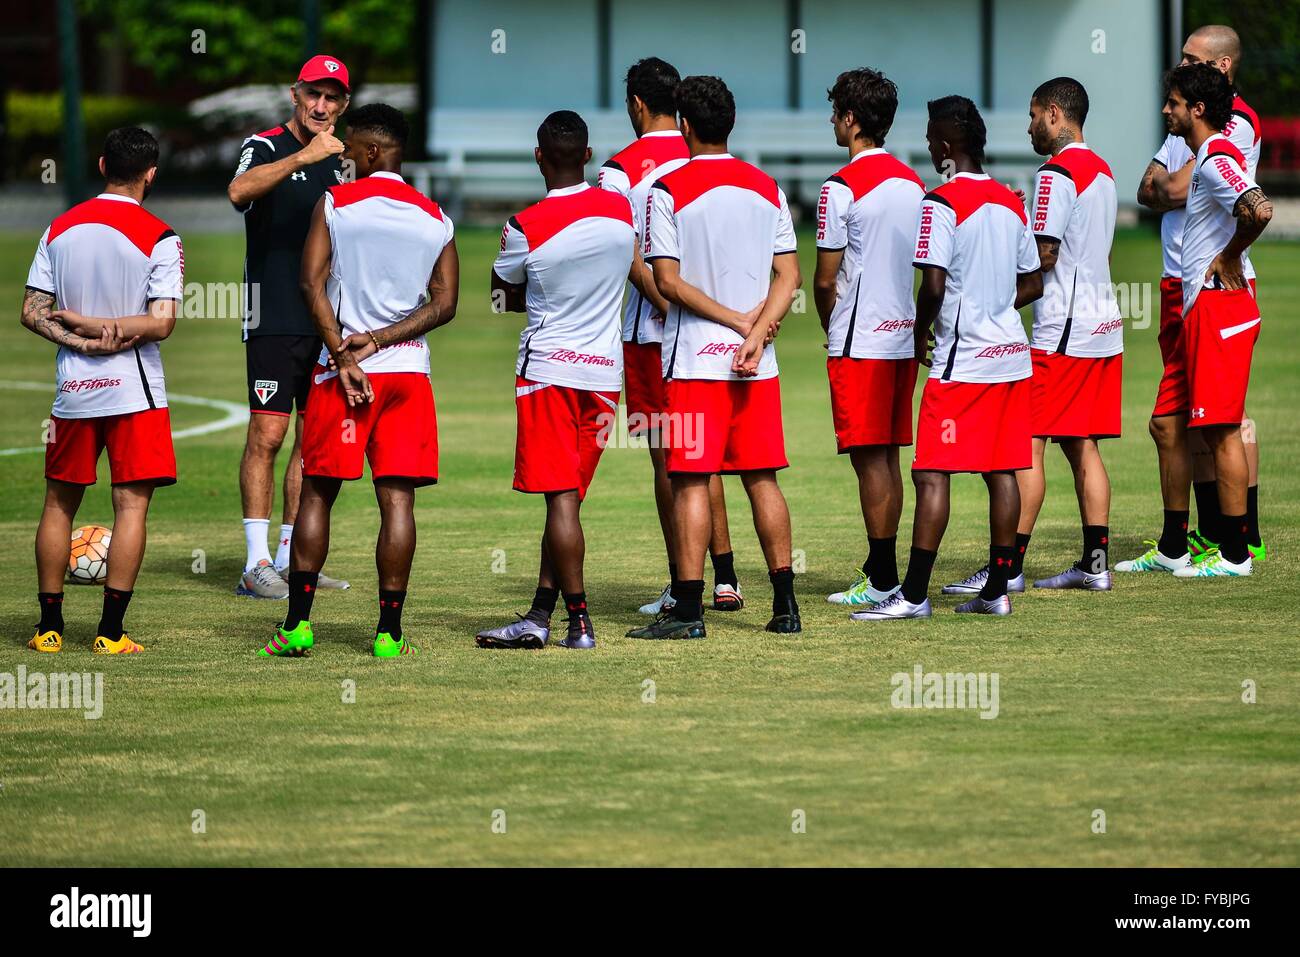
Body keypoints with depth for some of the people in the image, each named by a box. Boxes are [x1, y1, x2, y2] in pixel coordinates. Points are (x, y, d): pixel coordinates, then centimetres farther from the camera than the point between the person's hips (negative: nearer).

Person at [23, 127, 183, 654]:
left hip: (72, 389, 4)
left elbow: (32, 312, 1)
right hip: (135, 391, -4)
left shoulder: (60, 228, 5)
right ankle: (110, 631, -6)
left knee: (60, 502, 13)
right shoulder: (160, 238, -7)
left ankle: (49, 626, 15)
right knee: (131, 503, -1)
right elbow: (161, 323, -15)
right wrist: (99, 327, -9)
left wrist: (81, 339, -7)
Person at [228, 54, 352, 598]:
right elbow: (239, 191, -29)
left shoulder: (336, 161, 16)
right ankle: (256, 564, -11)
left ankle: (290, 559, 13)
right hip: (274, 318, -7)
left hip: (327, 320, 7)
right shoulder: (265, 147, -5)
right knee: (267, 435, -10)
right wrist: (302, 156, -38)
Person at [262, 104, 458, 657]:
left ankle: (298, 625, 3)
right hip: (409, 370, 2)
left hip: (342, 371, -2)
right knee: (397, 499, 1)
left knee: (317, 492, 7)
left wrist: (345, 358, -9)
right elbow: (445, 304, 1)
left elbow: (312, 285, -8)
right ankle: (389, 632, -1)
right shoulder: (436, 221, 8)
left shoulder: (335, 204, 0)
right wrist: (378, 341, -5)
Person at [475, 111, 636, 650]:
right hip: (605, 370, 5)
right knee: (566, 498, 8)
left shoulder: (525, 228, -13)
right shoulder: (620, 209, 0)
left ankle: (579, 621, -6)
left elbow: (505, 296, 4)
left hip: (548, 368, -5)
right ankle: (539, 617, 9)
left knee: (561, 497, -4)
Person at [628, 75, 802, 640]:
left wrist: (738, 320, -7)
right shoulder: (767, 189, 8)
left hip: (694, 359, -4)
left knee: (691, 482, -3)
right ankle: (785, 604, 9)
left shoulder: (668, 190, -6)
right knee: (762, 478, 10)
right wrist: (756, 331, -7)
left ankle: (689, 609, -6)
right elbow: (789, 275, 3)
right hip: (757, 361, 4)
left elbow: (667, 281, -10)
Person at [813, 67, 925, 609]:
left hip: (860, 341, -7)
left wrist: (831, 329, 9)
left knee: (870, 458, -5)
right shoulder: (912, 183, 10)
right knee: (888, 457, 11)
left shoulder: (842, 189, -13)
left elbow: (825, 280, -10)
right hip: (904, 335, 7)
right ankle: (882, 570, 15)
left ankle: (881, 580, -4)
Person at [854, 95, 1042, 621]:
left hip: (961, 360, -8)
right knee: (1002, 472, 9)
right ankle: (996, 590, 11)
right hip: (1011, 353, 8)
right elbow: (1032, 285, 17)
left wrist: (921, 333, -1)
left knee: (932, 473, -6)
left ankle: (914, 594, -8)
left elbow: (934, 285, -18)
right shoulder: (1010, 202, 12)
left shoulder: (942, 203, -11)